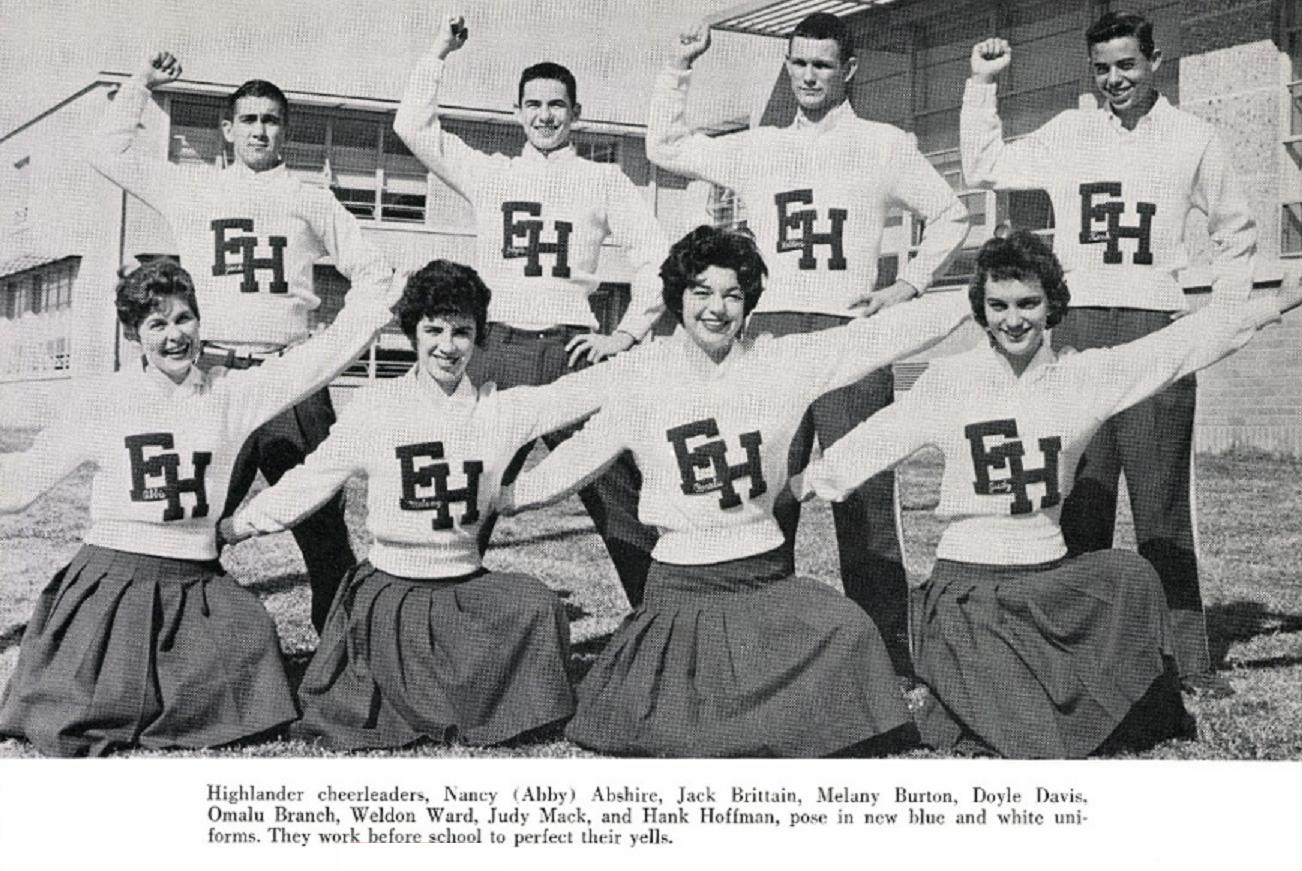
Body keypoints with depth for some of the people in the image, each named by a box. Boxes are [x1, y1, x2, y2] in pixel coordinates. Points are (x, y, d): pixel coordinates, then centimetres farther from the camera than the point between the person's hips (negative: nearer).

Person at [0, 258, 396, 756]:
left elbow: (315, 360, 0)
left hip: (197, 581, 2)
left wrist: (377, 301, -5)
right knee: (69, 729, -12)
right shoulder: (102, 397, 1)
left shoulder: (230, 393, 5)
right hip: (112, 576, -2)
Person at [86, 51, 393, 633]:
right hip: (211, 373, 0)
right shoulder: (191, 190, 17)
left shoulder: (312, 201, 17)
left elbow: (370, 270, 20)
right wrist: (141, 84, 17)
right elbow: (108, 152, 16)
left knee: (321, 517, -2)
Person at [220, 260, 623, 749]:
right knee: (348, 724, -16)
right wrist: (231, 527, 0)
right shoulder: (376, 407, -4)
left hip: (466, 588, 2)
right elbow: (309, 480, 1)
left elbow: (584, 390, -1)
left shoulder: (502, 409, 0)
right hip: (387, 591, -1)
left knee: (538, 608, -25)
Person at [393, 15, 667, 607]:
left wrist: (627, 333, 0)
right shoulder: (489, 174, 16)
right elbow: (413, 126, 9)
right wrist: (439, 52, 8)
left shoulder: (604, 181, 11)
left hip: (571, 353, -1)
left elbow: (656, 257, 8)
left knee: (620, 499, -2)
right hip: (498, 351, 2)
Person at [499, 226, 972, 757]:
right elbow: (583, 452, 7)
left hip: (765, 570, 2)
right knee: (672, 739, -11)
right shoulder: (645, 376, -3)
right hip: (680, 579, -2)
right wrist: (506, 496, 10)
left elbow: (877, 335, -3)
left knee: (848, 632, -20)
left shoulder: (781, 363, -2)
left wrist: (971, 301, -5)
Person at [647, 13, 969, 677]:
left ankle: (887, 641, 1)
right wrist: (679, 68, 11)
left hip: (849, 330, -2)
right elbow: (664, 148, 17)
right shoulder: (756, 148, 18)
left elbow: (951, 216, 16)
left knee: (863, 493, -5)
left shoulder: (884, 145, 12)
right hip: (770, 329, 3)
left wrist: (908, 285, 5)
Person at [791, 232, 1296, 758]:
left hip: (1051, 575, 4)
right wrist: (801, 483, -4)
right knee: (1032, 741, -13)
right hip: (968, 581, -4)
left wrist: (1289, 299, 1)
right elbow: (877, 439, 2)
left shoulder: (1085, 375, 1)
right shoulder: (948, 380, -3)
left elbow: (1184, 343, 1)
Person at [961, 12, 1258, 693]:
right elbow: (982, 167, 10)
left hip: (1157, 329, -1)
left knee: (1163, 501, -4)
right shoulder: (1068, 134, 12)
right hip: (1078, 327, 1)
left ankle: (1187, 657, 1)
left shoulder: (1192, 138, 10)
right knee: (1077, 496, 2)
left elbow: (1236, 233, 18)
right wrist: (982, 84, 8)